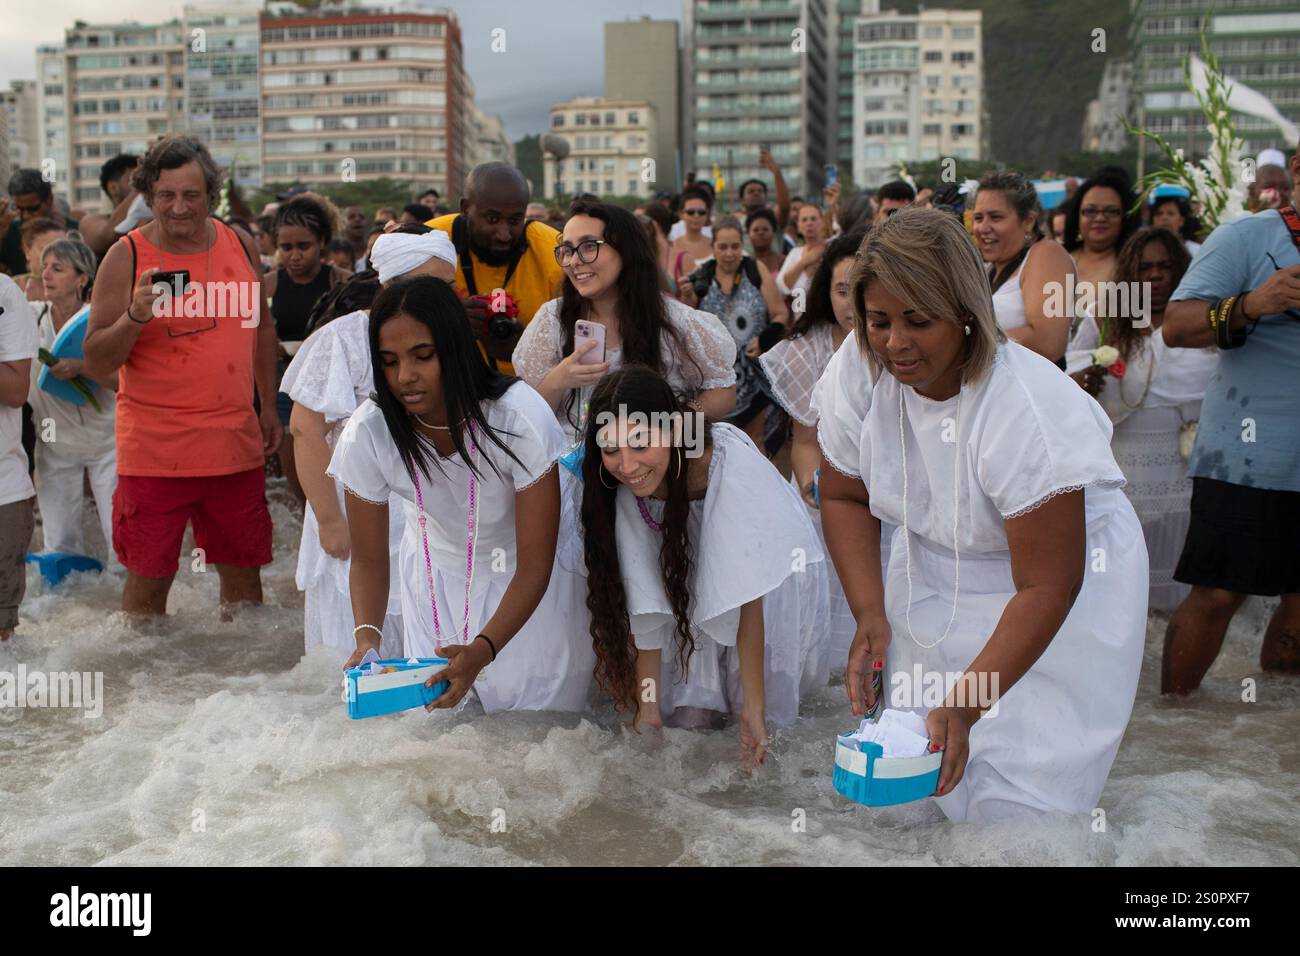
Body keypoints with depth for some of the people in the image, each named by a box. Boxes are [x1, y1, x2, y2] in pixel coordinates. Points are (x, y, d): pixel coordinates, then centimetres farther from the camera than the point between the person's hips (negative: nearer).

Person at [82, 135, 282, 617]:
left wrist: (268, 407, 17)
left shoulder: (239, 243, 5)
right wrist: (134, 317, -24)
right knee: (148, 579, 2)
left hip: (235, 445, 4)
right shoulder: (126, 257, -7)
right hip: (153, 451, -3)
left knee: (242, 570, 13)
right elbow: (95, 364, -7)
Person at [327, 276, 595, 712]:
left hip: (526, 579, -2)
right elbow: (369, 560, -11)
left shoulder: (521, 418, -33)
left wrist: (483, 651, -43)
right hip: (437, 576, 3)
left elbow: (534, 567, -28)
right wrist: (366, 635, -31)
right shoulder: (365, 434, -24)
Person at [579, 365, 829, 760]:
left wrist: (754, 708, -35)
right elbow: (645, 606, -17)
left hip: (777, 574, -3)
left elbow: (747, 596, -34)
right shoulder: (628, 490, -19)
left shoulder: (729, 461, -34)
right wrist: (648, 709, -20)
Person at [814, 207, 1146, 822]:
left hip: (1063, 580, -4)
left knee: (1018, 800, -8)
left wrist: (964, 705, -30)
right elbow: (844, 497, -2)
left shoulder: (1028, 412, -31)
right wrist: (869, 615, -13)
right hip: (931, 574, 5)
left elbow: (1046, 588, -27)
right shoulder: (857, 369, -16)